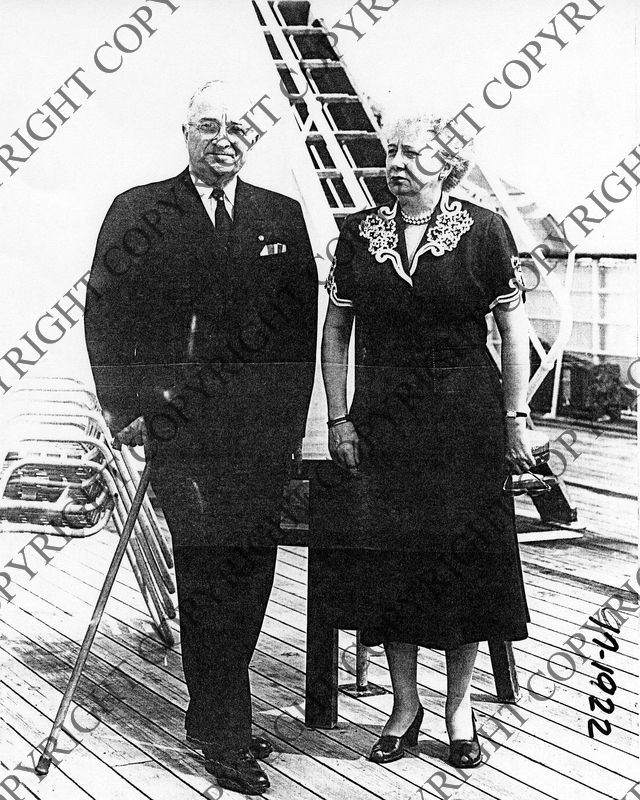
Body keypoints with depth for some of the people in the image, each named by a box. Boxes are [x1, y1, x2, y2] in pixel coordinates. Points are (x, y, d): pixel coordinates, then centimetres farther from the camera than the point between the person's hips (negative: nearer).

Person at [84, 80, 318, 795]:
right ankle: (224, 734, 2)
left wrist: (289, 418, 5)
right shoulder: (137, 213, 4)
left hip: (263, 433, 4)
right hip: (180, 427, -3)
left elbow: (302, 325, 12)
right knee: (209, 570, -7)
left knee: (249, 571, 8)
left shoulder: (283, 218, 12)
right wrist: (128, 408, -5)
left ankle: (214, 712, 24)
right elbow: (105, 317, 2)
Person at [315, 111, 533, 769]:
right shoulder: (358, 234, 3)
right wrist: (338, 418, 0)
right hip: (382, 424, 2)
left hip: (466, 424, -2)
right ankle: (404, 703, 22)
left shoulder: (483, 231, -3)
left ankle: (459, 705, 22)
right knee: (387, 561, 5)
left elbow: (513, 328, -1)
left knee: (465, 562, 4)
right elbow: (335, 330, 6)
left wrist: (515, 418, -4)